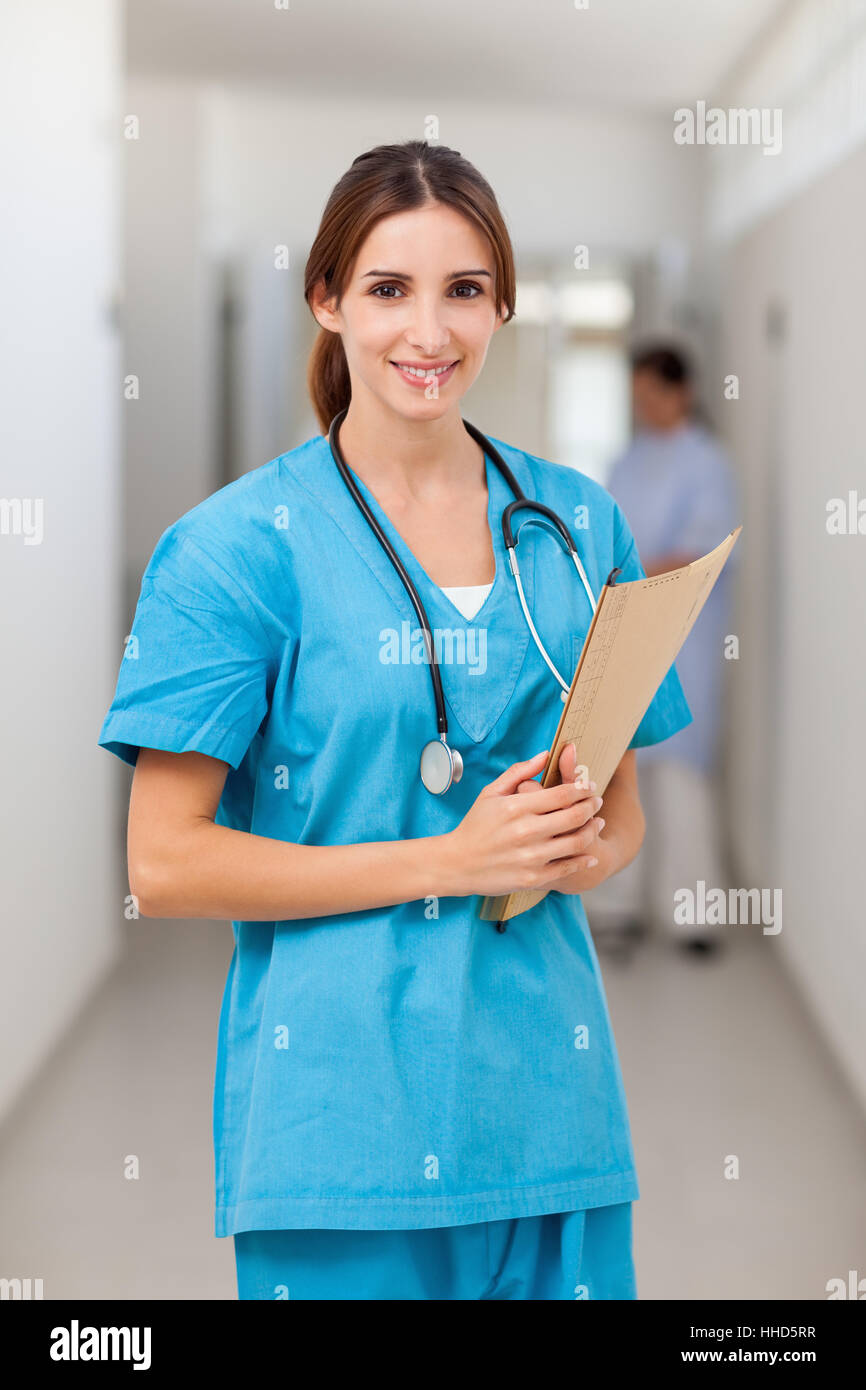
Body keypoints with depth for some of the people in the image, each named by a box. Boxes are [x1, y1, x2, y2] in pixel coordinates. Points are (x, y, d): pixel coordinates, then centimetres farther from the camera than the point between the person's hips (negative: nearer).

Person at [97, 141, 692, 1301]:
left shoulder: (576, 522, 7)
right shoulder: (240, 543, -6)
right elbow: (164, 866, -10)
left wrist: (585, 847, -9)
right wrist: (449, 861, -15)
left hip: (544, 1086, 4)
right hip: (341, 1111, -3)